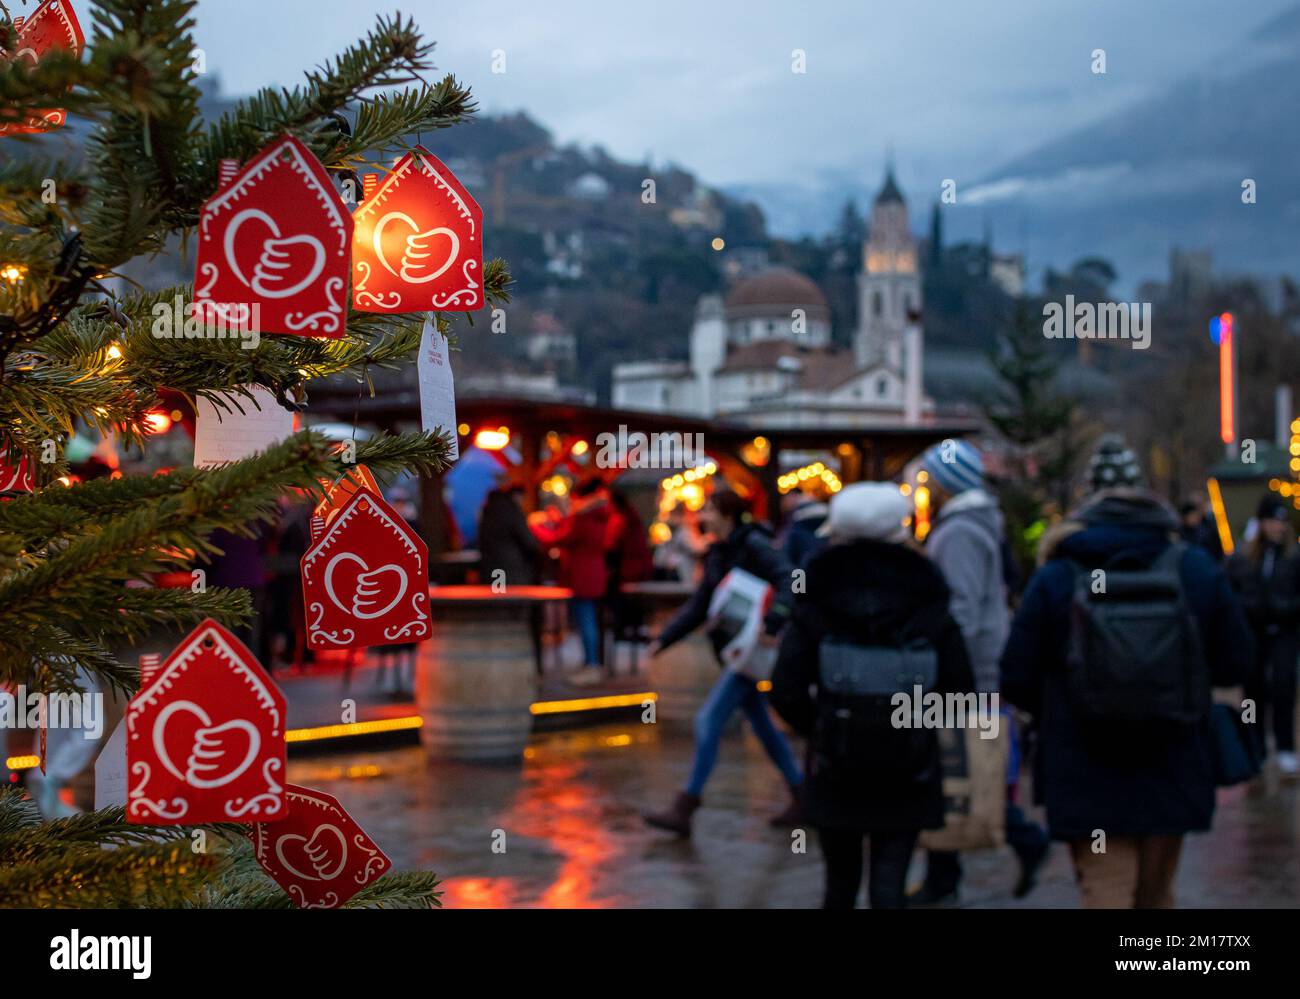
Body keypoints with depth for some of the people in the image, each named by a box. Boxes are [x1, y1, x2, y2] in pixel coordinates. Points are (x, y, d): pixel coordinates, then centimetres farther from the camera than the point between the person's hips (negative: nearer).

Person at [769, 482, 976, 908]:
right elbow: (959, 688, -4)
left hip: (835, 773, 1)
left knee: (840, 882, 18)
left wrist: (819, 727, 10)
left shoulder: (815, 605, -5)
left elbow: (786, 693, -9)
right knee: (888, 885, 2)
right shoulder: (928, 604, -4)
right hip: (907, 776, -1)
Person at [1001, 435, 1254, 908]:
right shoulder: (1197, 569, -4)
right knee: (1155, 895, 21)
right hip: (1172, 777, 3)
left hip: (1087, 784, -3)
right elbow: (1234, 662, 1)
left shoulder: (1055, 578, -10)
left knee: (1105, 893, 1)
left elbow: (1017, 679, -8)